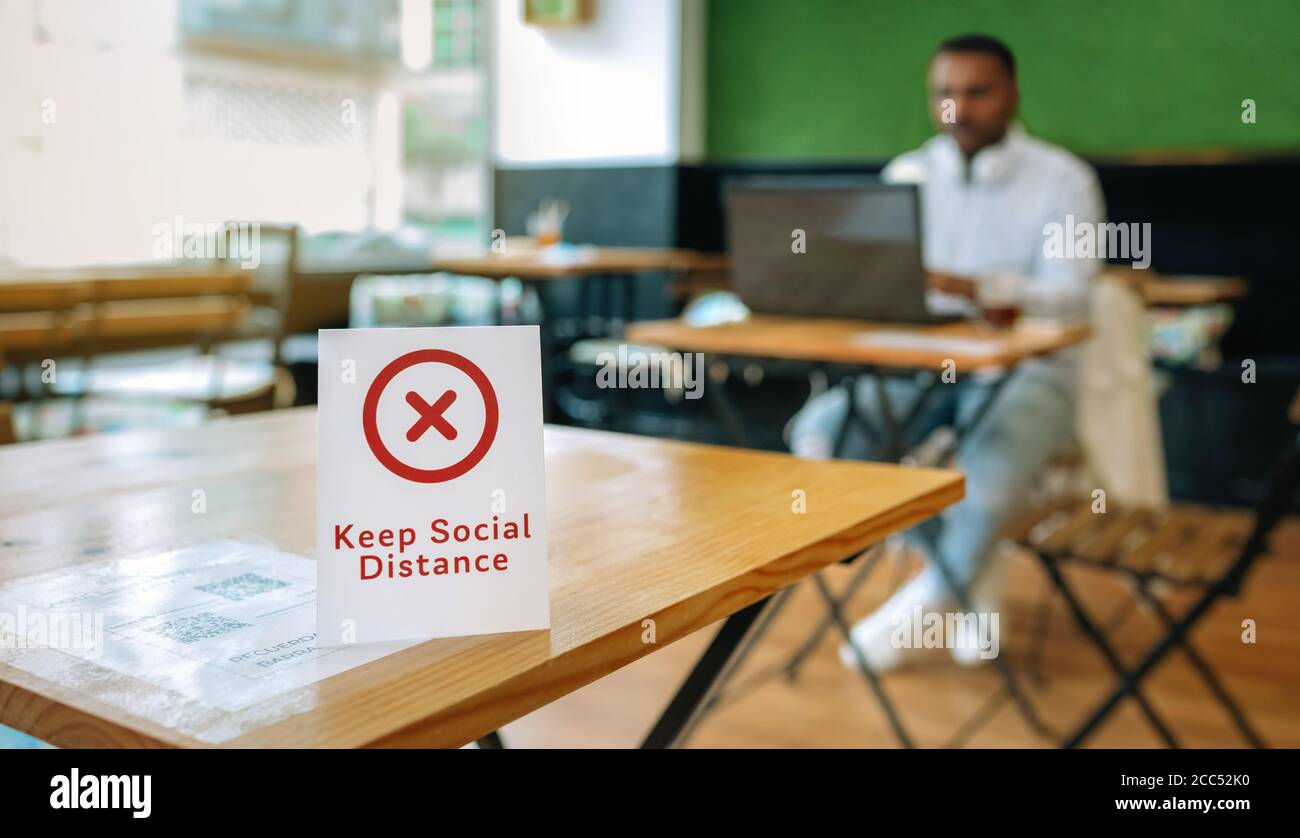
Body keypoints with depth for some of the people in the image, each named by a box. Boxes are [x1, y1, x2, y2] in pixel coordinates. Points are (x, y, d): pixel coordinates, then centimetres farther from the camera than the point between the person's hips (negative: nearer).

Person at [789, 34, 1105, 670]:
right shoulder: (907, 175, 8)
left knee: (990, 468, -38)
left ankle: (927, 598, -6)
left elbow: (1065, 297, -18)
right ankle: (967, 569, -6)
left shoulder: (1063, 180, -4)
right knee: (820, 430, -23)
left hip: (1026, 371, -4)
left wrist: (973, 288, -37)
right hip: (924, 367, 4)